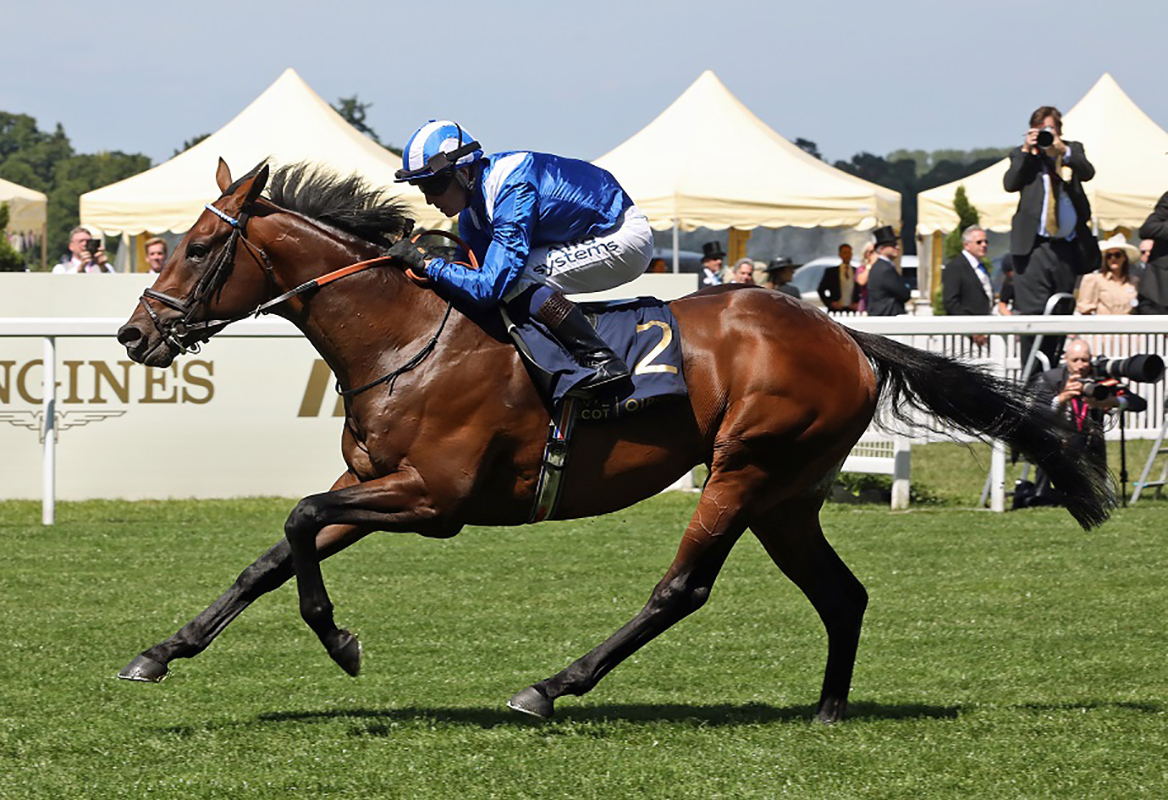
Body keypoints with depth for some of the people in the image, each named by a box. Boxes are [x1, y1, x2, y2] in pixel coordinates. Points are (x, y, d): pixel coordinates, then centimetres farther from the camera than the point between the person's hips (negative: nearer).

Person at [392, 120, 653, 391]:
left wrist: (425, 262, -26)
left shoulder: (513, 190, -29)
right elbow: (471, 271, 11)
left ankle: (600, 360, -22)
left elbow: (490, 287, -32)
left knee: (512, 278, -22)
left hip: (625, 236, -10)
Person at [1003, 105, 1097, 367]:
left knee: (1062, 315, 7)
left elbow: (1088, 173, -6)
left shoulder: (1072, 150, 13)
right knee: (1033, 313, -11)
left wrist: (1063, 150, -18)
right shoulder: (1022, 155, 8)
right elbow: (1009, 184, -9)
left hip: (1067, 247, 3)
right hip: (1034, 247, -3)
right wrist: (1026, 151, -14)